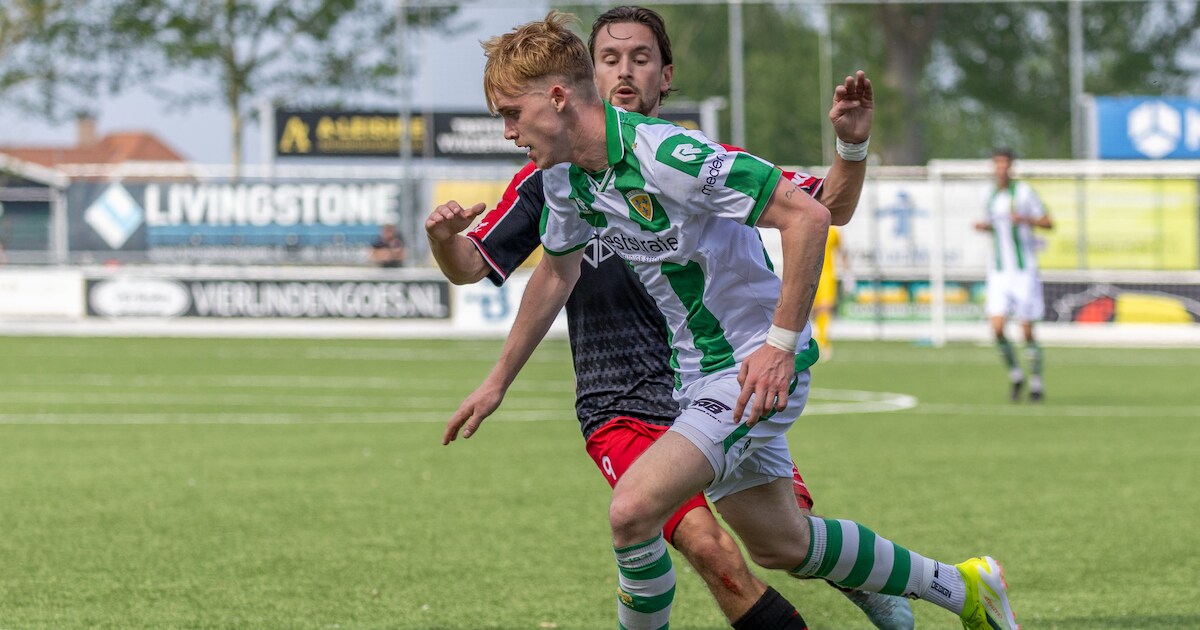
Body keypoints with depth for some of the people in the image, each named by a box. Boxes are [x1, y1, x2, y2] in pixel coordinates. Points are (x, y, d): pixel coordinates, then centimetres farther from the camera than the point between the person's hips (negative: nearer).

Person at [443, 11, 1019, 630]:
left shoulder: (663, 154, -26)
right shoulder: (563, 178, 0)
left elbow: (806, 216, -26)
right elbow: (556, 273, 21)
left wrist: (781, 345, -27)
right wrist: (497, 382, 25)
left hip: (758, 369, -9)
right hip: (698, 373, 9)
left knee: (633, 507, -24)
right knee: (779, 545, 18)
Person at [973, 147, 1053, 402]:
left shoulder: (1024, 191, -5)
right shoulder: (991, 195, 10)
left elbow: (1048, 223, -3)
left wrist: (1025, 219, -21)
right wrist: (983, 226, 4)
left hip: (1024, 271, -4)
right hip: (999, 273, 4)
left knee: (1027, 332, -3)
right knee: (997, 329, -11)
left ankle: (1036, 383, 13)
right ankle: (1015, 375, 11)